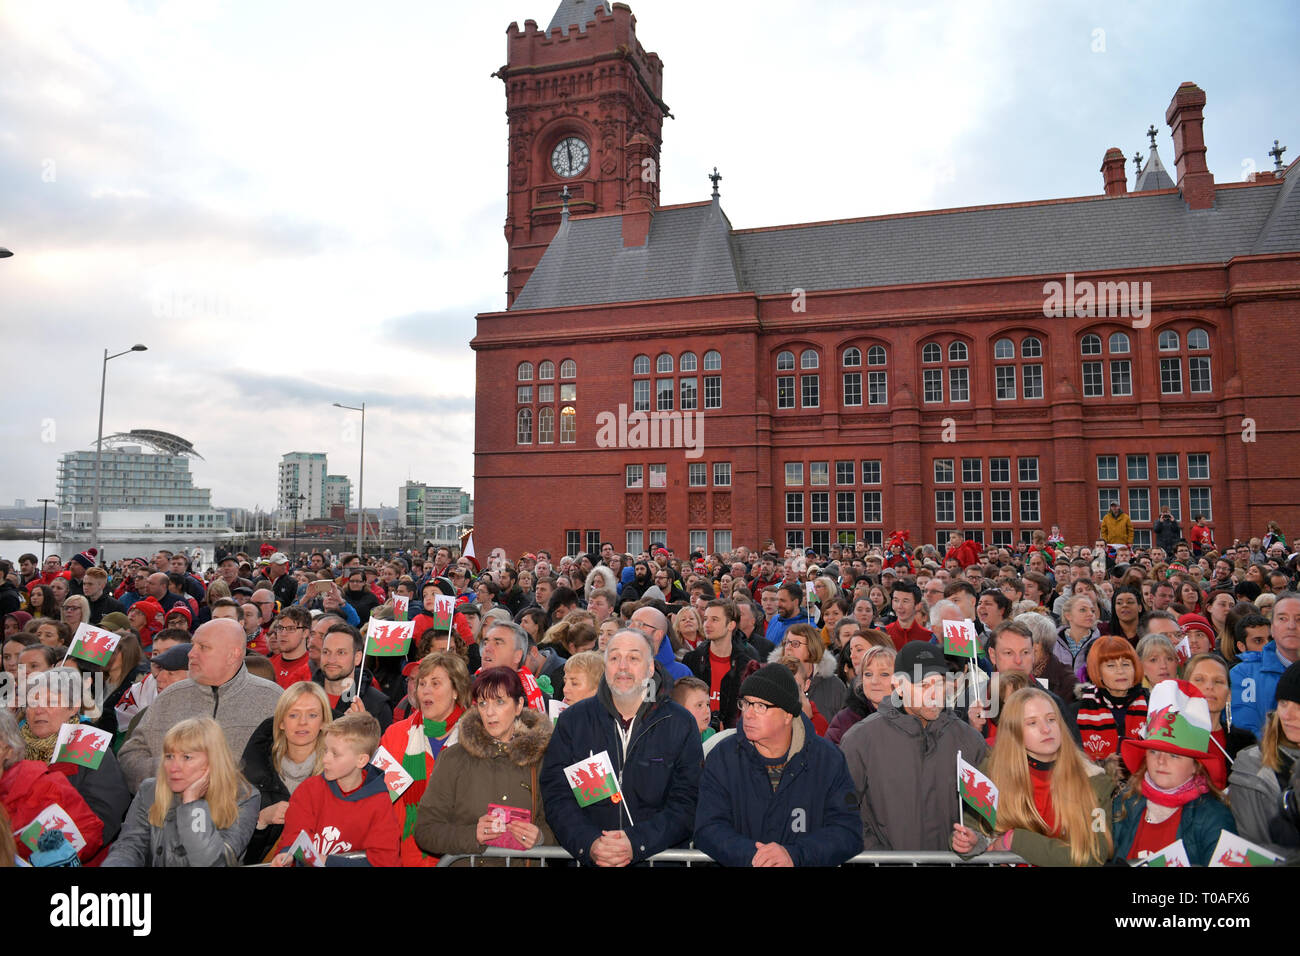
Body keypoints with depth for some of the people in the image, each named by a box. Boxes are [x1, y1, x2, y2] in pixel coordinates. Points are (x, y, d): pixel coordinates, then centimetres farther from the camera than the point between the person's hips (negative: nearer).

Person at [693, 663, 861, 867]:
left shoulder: (828, 759, 2)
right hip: (740, 865, 1)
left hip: (809, 864, 0)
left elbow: (847, 831, -3)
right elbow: (708, 829, -3)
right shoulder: (722, 758, 2)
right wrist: (751, 855, -21)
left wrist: (793, 855, -18)